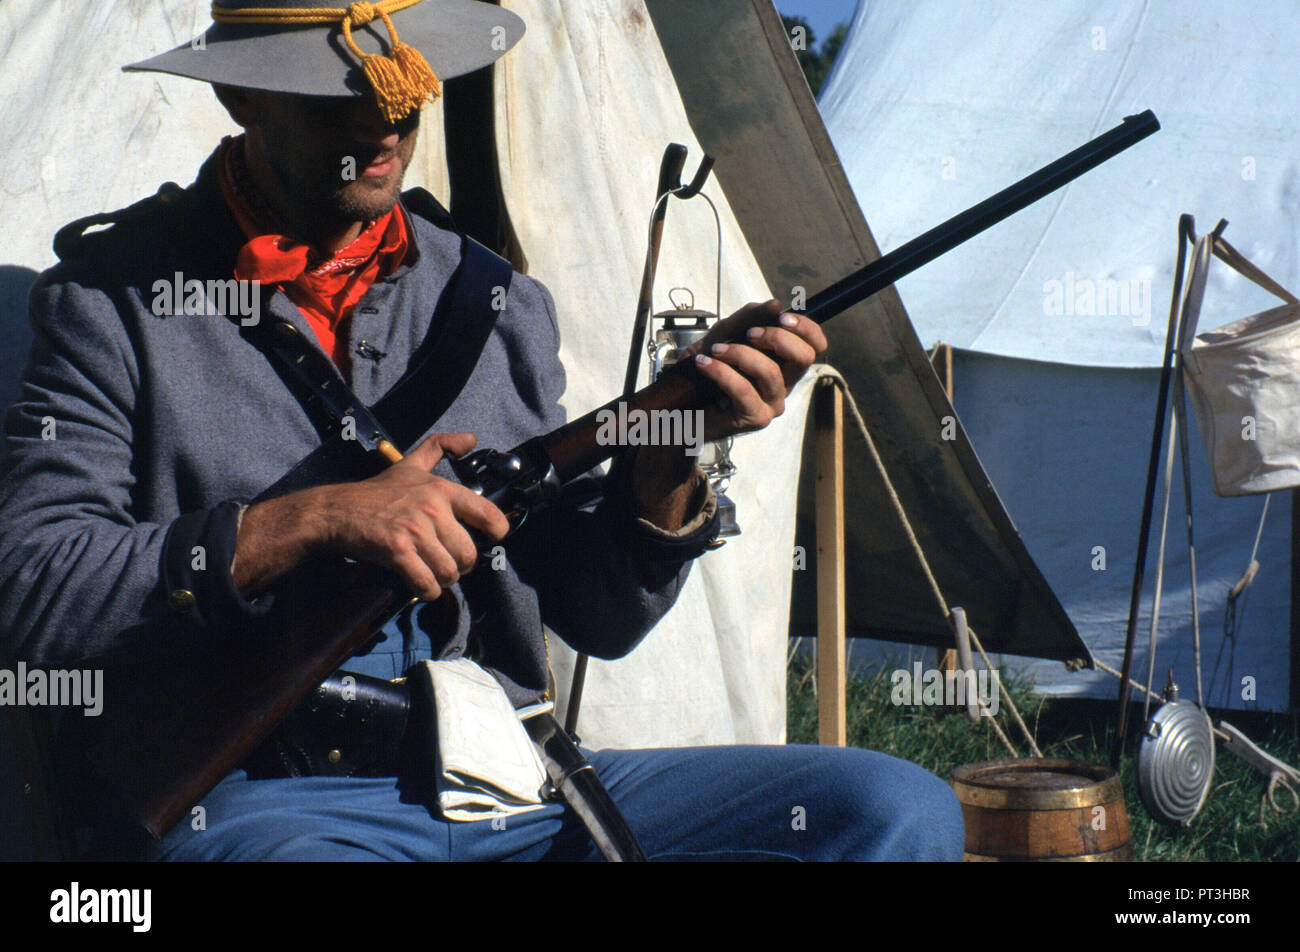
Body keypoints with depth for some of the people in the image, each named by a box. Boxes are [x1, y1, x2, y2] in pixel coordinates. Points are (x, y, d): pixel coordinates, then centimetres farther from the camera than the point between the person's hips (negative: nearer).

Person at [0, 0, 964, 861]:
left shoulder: (501, 305, 15)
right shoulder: (116, 294, 3)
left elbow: (595, 619, 14)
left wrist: (670, 454, -6)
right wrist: (307, 524, -15)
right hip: (252, 796, -5)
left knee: (901, 809, -12)